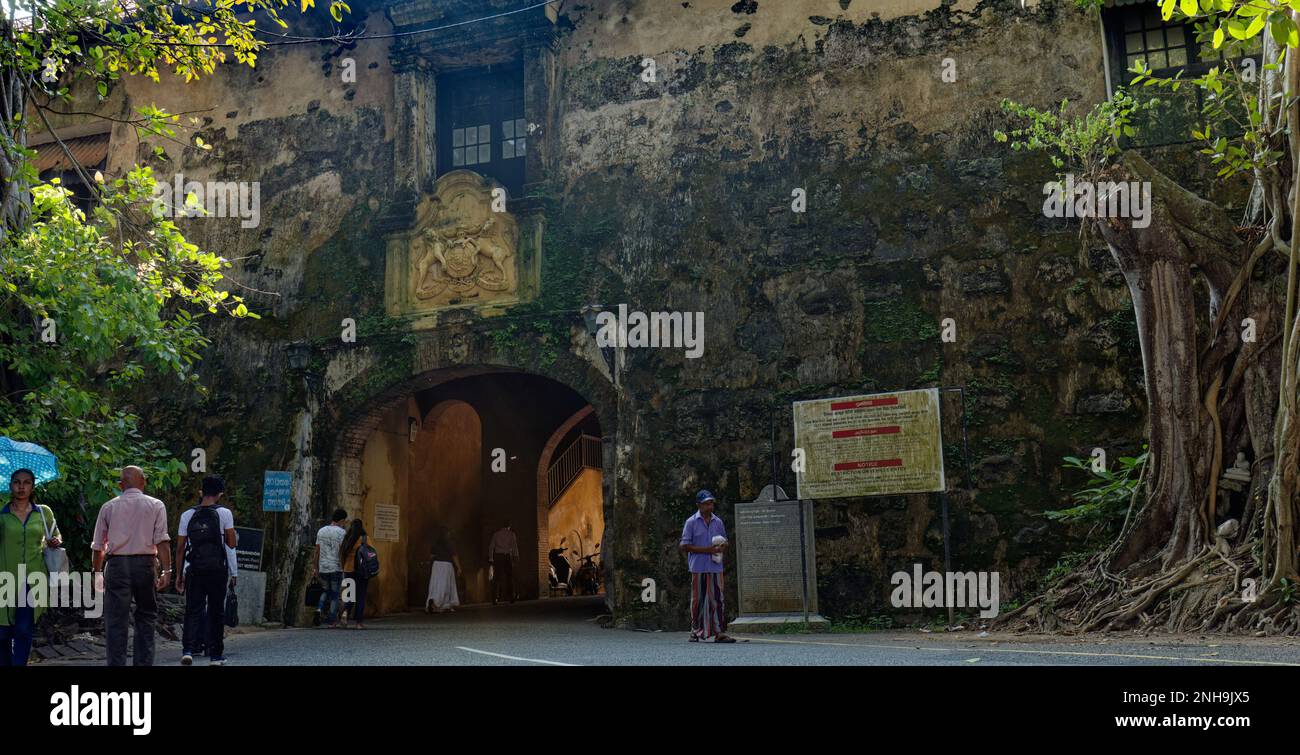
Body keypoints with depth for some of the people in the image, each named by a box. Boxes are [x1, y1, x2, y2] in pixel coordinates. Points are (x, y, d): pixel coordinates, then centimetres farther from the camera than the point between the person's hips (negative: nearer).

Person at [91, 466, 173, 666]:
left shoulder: (108, 507, 8)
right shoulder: (156, 505, 4)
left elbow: (98, 546, 10)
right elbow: (162, 541, -5)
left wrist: (97, 571, 21)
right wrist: (166, 570, -6)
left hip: (116, 565, 0)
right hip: (145, 564, 0)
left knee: (116, 621, 3)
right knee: (146, 619, 9)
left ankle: (116, 663, 1)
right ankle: (143, 662, 6)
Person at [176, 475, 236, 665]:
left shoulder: (187, 515, 4)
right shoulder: (224, 514, -4)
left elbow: (180, 548, 6)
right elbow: (231, 544, -5)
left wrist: (179, 575, 12)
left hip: (194, 571, 2)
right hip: (218, 570, -2)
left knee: (193, 611, 6)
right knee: (216, 612, 8)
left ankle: (188, 649, -11)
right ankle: (215, 655, 12)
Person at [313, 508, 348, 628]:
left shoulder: (321, 531, 7)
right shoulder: (342, 532, -8)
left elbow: (317, 551, 7)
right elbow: (342, 552, -14)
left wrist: (315, 568, 11)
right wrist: (343, 567, -7)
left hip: (322, 568, 5)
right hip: (336, 568, -5)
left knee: (327, 590, 23)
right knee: (335, 594, 6)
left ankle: (323, 611, 2)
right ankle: (331, 621, 6)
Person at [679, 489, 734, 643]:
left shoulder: (718, 522, 13)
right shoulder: (691, 522, -1)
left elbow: (725, 542, 21)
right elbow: (684, 546, -5)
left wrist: (721, 547, -5)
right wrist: (707, 550, -14)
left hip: (716, 567, 3)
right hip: (698, 567, -3)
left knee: (717, 599, -2)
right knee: (698, 600, 2)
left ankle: (719, 632, -3)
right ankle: (695, 632, 12)